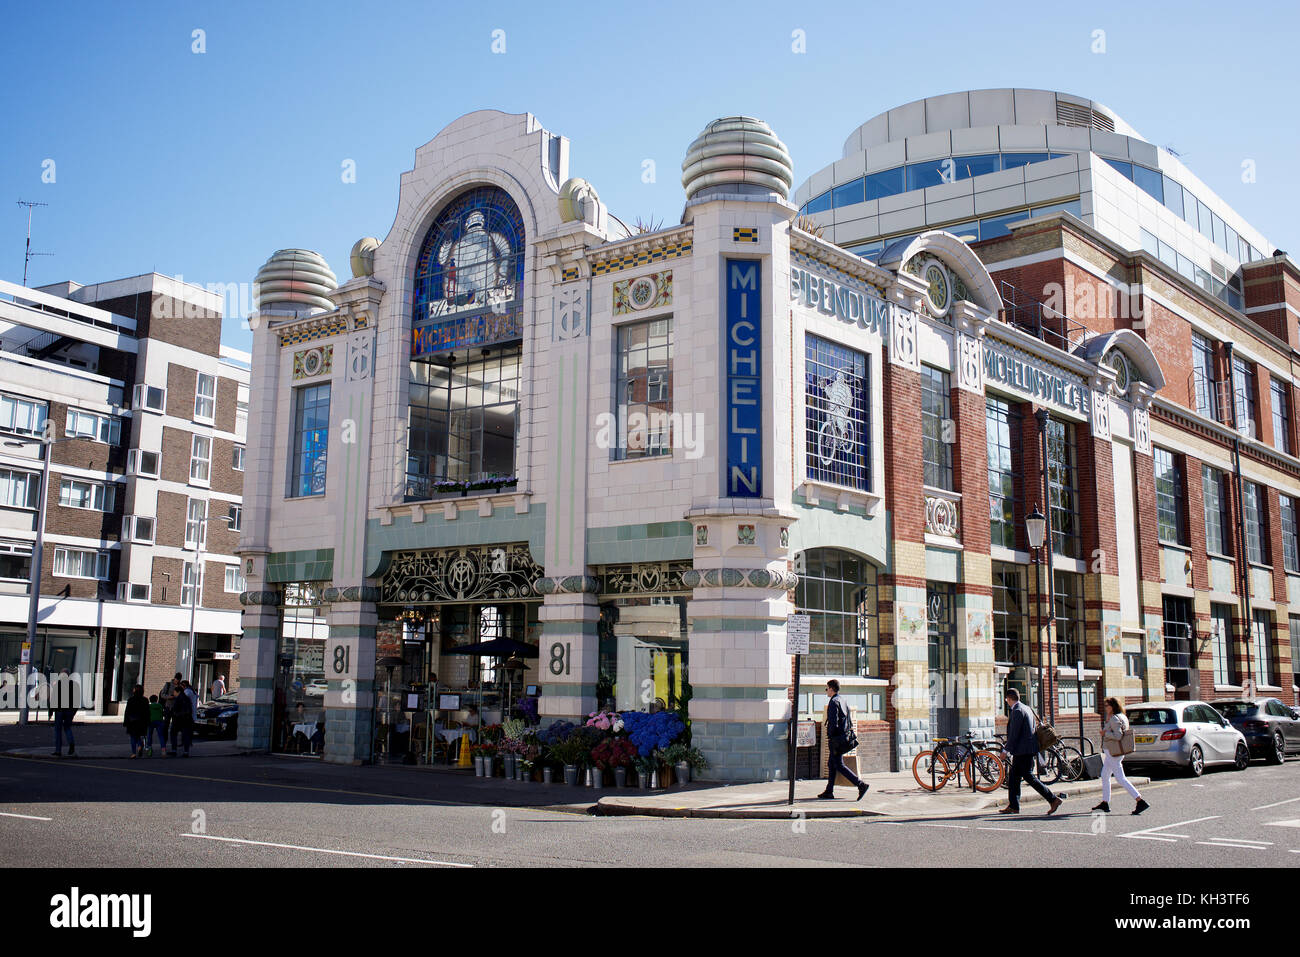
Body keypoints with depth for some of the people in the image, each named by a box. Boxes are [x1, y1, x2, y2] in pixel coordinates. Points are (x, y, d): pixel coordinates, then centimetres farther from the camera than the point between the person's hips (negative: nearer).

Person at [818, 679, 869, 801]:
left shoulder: (834, 702, -13)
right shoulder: (844, 701, 15)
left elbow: (833, 723, -20)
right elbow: (850, 721, 17)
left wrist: (830, 739, -13)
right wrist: (848, 734, 19)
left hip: (837, 738, -9)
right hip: (846, 737, 9)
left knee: (839, 765, -6)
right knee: (831, 764, 15)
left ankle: (861, 784, -15)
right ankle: (829, 792, 17)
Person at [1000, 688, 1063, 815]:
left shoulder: (1018, 711, -15)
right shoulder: (1026, 708, 15)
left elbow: (1014, 733, -19)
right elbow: (1035, 727, 20)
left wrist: (1007, 750, -13)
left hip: (1023, 751, -10)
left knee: (1028, 776, -8)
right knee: (1013, 777, 12)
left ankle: (1053, 799, -7)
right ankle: (1013, 806, 14)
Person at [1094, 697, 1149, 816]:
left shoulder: (1115, 718, -18)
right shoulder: (1122, 717, 11)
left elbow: (1118, 736, -26)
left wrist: (1105, 733, -16)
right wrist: (1108, 716, 13)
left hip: (1113, 753, -11)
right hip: (1111, 752, 11)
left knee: (1121, 779, -9)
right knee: (1104, 776, 18)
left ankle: (1141, 802, -13)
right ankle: (1105, 804, 24)